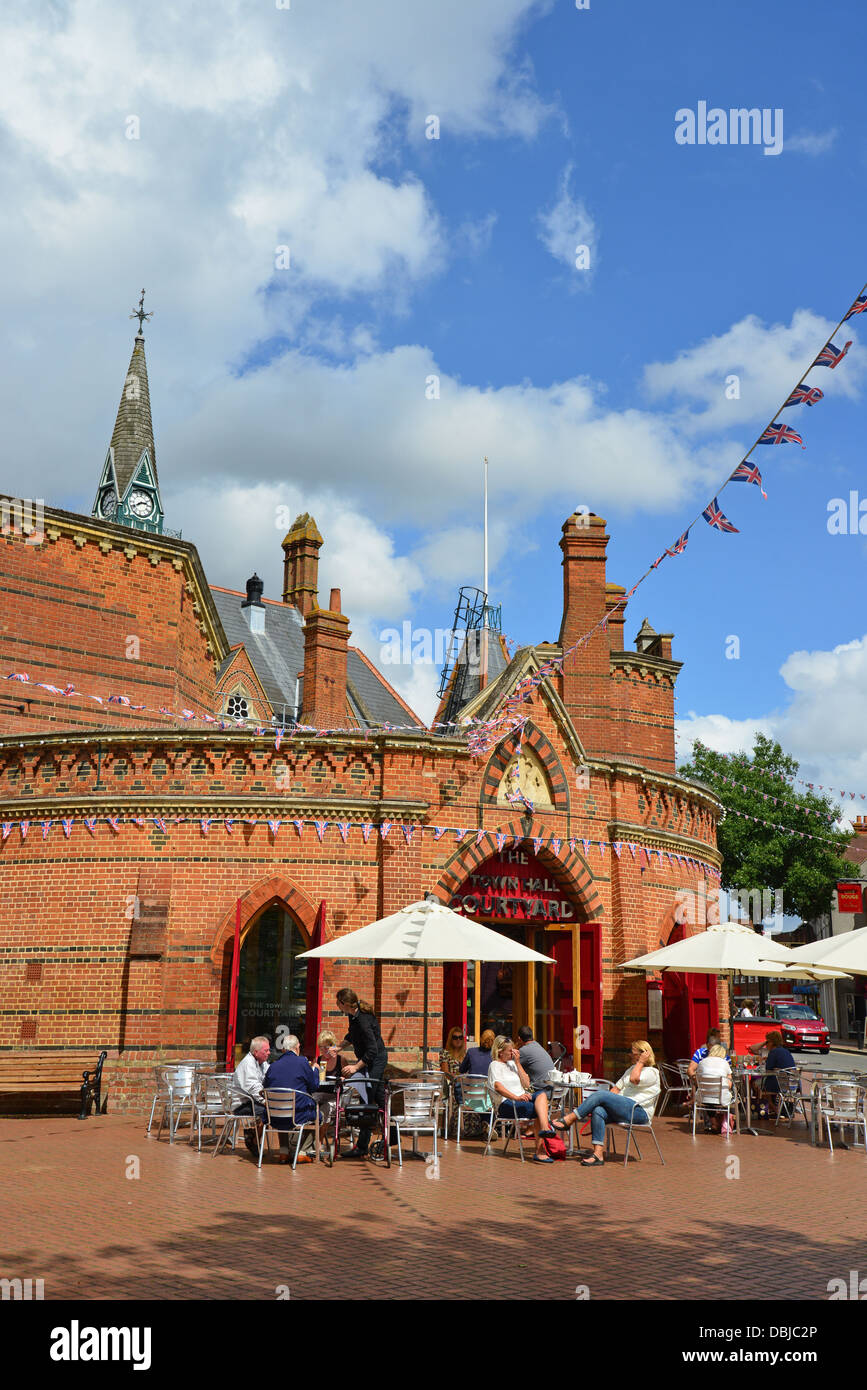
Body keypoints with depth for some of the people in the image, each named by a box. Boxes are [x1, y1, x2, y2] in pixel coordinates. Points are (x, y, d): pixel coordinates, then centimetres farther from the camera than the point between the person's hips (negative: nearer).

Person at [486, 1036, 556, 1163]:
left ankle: (544, 1128, -47)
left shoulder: (512, 1063, 25)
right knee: (538, 1111, -29)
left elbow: (526, 1084, 15)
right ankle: (540, 1151, -29)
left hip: (522, 1098, 6)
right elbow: (498, 1086, -17)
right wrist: (516, 1097, -32)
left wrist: (517, 1063, 9)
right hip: (506, 1104, -6)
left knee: (542, 1094, -26)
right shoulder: (495, 1065, 3)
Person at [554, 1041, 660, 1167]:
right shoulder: (631, 1069, 29)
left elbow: (634, 1079, -18)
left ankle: (568, 1120, -19)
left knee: (599, 1095, -23)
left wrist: (641, 1062, -6)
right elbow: (616, 1088, 22)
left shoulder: (652, 1072, 2)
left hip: (639, 1112, -8)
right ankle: (598, 1154, -33)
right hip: (623, 1108, 8)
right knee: (598, 1111, -26)